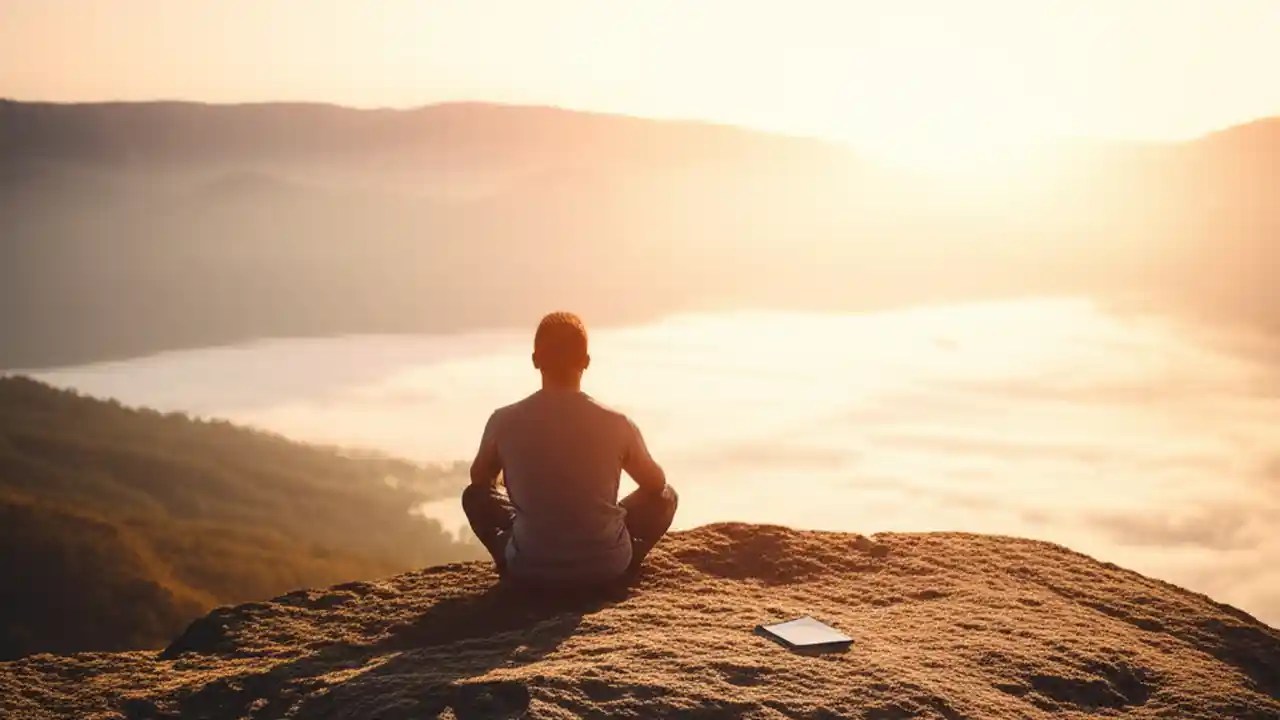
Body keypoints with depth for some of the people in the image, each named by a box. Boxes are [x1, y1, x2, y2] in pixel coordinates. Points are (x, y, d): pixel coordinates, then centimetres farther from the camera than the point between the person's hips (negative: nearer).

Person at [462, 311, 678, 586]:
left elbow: (480, 479, 11)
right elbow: (657, 484, 7)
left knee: (476, 496, 26)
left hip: (530, 569, 1)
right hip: (607, 567, -1)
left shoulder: (505, 421, -10)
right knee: (665, 496, 23)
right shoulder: (617, 424, -11)